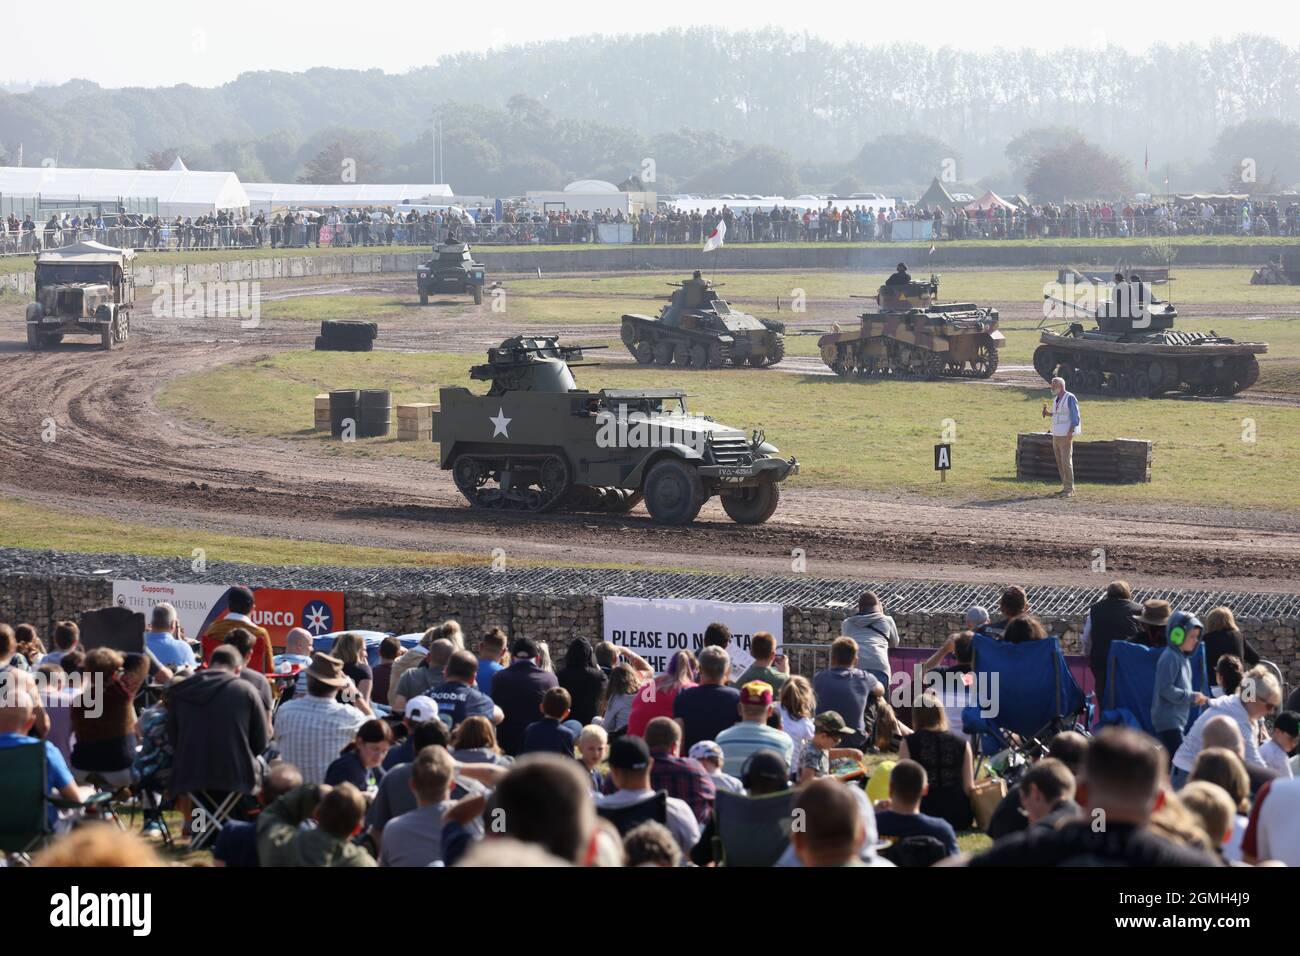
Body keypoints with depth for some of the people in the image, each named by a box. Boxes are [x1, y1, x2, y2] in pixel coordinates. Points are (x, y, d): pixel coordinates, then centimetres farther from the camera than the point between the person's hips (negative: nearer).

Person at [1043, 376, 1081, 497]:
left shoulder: (1070, 398, -12)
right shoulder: (1056, 399, 14)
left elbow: (1075, 417, -15)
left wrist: (1070, 433, -23)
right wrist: (1048, 414, 9)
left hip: (1066, 436, -9)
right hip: (1056, 436, 9)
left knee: (1066, 463, -9)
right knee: (1060, 463, 9)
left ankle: (1069, 490, -6)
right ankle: (1066, 488, 15)